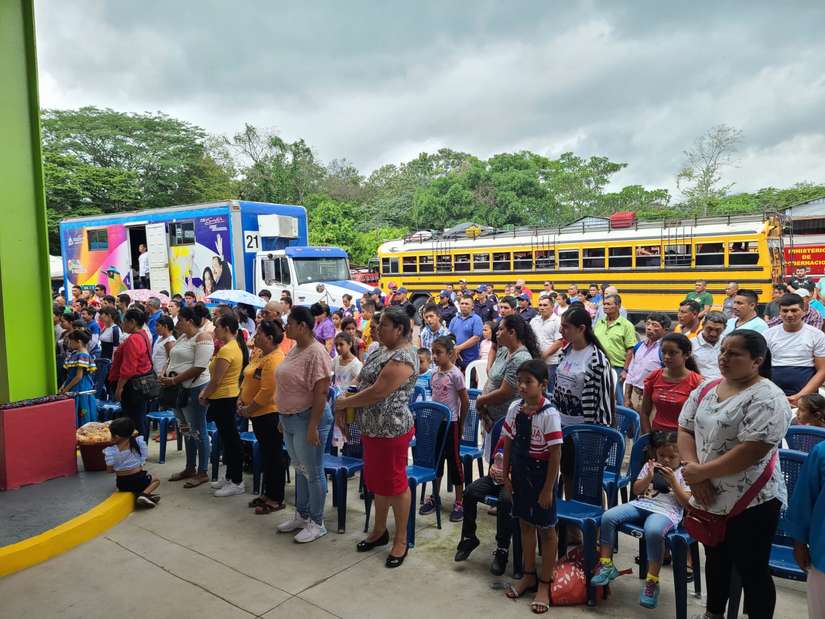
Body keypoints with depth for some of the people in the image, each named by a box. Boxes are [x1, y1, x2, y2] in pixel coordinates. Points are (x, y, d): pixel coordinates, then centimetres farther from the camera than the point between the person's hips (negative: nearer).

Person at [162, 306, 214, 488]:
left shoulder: (202, 338, -15)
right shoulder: (183, 337, 14)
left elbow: (199, 368, -22)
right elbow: (174, 360, 19)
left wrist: (174, 380, -18)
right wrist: (165, 376, 0)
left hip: (195, 389, -9)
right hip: (180, 389, 9)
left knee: (197, 431, 0)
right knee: (186, 430, 16)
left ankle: (202, 473, 10)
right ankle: (190, 468, 29)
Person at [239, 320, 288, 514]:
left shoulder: (274, 360, -21)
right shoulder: (257, 354, 9)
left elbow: (267, 392, -25)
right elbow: (248, 379, 17)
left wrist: (248, 410, -16)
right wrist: (241, 399, 5)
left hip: (269, 414, -9)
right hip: (257, 414, 9)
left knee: (273, 456, 2)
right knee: (266, 454, 19)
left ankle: (276, 499, 14)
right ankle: (266, 494, 31)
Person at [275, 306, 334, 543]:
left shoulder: (316, 353, -20)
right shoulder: (294, 350, 8)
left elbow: (321, 392, -22)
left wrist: (313, 426, -23)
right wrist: (283, 417, 17)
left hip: (307, 419, -9)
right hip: (290, 419, 9)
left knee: (313, 472, 4)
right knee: (300, 470, 20)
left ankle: (317, 523, 18)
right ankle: (301, 515, 34)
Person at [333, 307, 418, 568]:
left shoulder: (403, 357, -19)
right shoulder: (382, 351, 11)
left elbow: (378, 392, -25)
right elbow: (365, 385, 15)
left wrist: (343, 403, -14)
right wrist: (345, 402, -2)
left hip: (391, 430, -9)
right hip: (371, 428, 9)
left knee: (394, 483, 4)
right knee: (377, 481, 18)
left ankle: (401, 539, 19)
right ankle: (379, 531, 35)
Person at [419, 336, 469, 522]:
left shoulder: (455, 374, -14)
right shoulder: (434, 374, 4)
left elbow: (465, 401, -10)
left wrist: (461, 425, -5)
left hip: (451, 423, -6)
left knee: (454, 460, 3)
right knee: (436, 459, 15)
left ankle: (459, 502, 14)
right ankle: (434, 497, 28)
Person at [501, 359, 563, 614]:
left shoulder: (549, 414, -21)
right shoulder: (515, 409, -3)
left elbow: (555, 454, -18)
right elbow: (508, 443, 6)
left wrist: (548, 489, -15)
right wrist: (505, 475, 6)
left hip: (541, 477, -6)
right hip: (520, 475, 6)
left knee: (546, 529, 10)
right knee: (525, 524, 19)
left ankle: (544, 584, 25)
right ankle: (529, 575, 36)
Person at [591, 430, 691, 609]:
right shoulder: (649, 466, 18)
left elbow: (686, 502, -1)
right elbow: (636, 490, 14)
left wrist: (673, 482, -10)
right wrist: (649, 477, -2)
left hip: (666, 511, -5)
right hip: (640, 505, 5)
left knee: (653, 531, -40)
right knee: (608, 517, -19)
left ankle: (652, 581, -23)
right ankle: (606, 565, -7)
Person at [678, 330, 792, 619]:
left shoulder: (767, 398, -17)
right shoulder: (706, 390, 5)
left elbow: (752, 451, -25)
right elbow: (685, 429, 5)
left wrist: (702, 471, -19)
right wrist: (692, 469, -11)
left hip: (751, 503, -7)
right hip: (709, 499, 7)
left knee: (752, 570, 8)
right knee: (715, 560, 23)